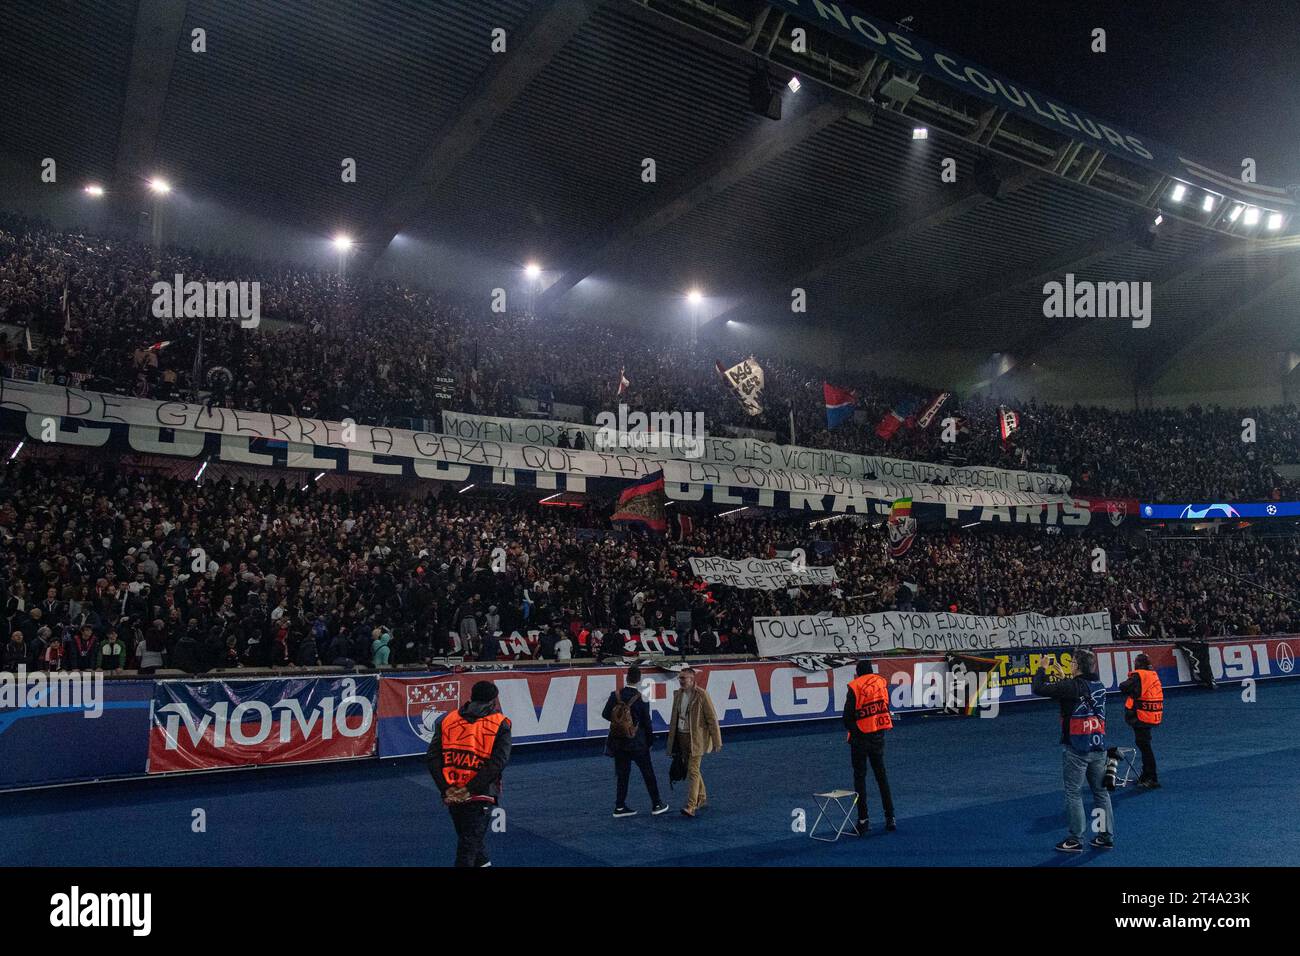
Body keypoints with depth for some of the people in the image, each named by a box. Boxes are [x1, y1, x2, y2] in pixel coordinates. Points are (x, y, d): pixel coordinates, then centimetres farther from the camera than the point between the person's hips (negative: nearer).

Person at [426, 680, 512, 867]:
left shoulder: (447, 720, 6)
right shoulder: (500, 724, -4)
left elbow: (432, 757, -2)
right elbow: (498, 763, -16)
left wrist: (447, 788, -6)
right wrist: (471, 789, -15)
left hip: (451, 795, 4)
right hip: (480, 796, -4)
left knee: (467, 836, 25)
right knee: (469, 843, 3)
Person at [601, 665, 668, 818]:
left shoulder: (615, 695, -8)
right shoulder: (641, 699, -15)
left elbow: (605, 714, 0)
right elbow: (647, 722, -8)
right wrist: (650, 740, 6)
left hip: (618, 742, 3)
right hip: (637, 742, -3)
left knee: (622, 774, 13)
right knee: (648, 773, 10)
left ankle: (620, 807, 15)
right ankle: (656, 804, 17)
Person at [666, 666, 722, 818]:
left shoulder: (701, 694, -12)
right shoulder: (678, 695, 8)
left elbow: (712, 719, -10)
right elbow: (674, 719, 16)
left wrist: (716, 742, -10)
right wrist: (671, 742, 17)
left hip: (696, 738, -7)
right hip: (681, 737, 7)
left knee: (693, 770, -13)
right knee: (691, 770, 17)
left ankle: (691, 807, -16)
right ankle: (702, 798, 35)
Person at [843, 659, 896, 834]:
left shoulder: (854, 687, -12)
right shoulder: (882, 683, 1)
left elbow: (848, 716, -11)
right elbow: (886, 707, 4)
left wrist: (852, 729, 6)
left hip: (860, 736, -4)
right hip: (878, 736, 4)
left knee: (859, 777, 4)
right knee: (881, 775, 15)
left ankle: (864, 819, 2)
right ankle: (890, 817, 16)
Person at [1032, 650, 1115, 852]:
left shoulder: (1072, 686, -16)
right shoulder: (1099, 686, 6)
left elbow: (1038, 688, -15)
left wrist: (1042, 669, 0)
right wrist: (1063, 677, 27)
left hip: (1077, 749, -7)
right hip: (1099, 747, 7)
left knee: (1074, 793, 2)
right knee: (1101, 791, 14)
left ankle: (1076, 840, 6)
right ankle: (1106, 836, 21)